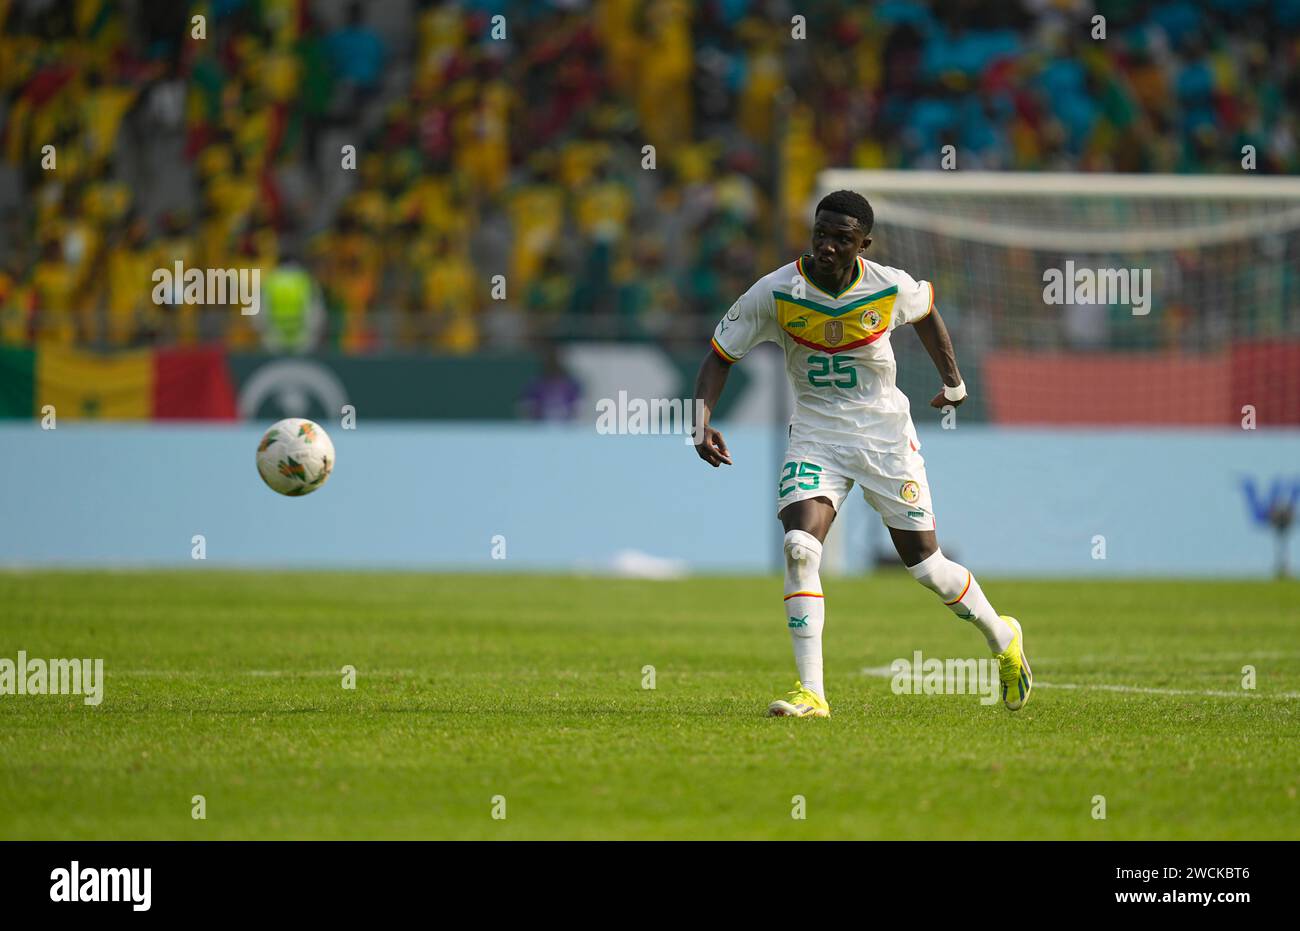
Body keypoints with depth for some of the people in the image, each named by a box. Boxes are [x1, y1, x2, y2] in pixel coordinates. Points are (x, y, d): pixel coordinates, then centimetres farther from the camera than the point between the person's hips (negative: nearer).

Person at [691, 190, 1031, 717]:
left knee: (924, 563, 3)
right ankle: (811, 693, -19)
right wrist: (703, 420, -20)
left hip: (885, 434, 0)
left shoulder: (891, 288, -12)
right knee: (800, 549, -22)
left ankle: (1001, 637, 32)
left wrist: (953, 379, 19)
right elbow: (720, 355, -6)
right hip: (815, 435, 0)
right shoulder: (776, 293, -15)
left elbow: (926, 310, 13)